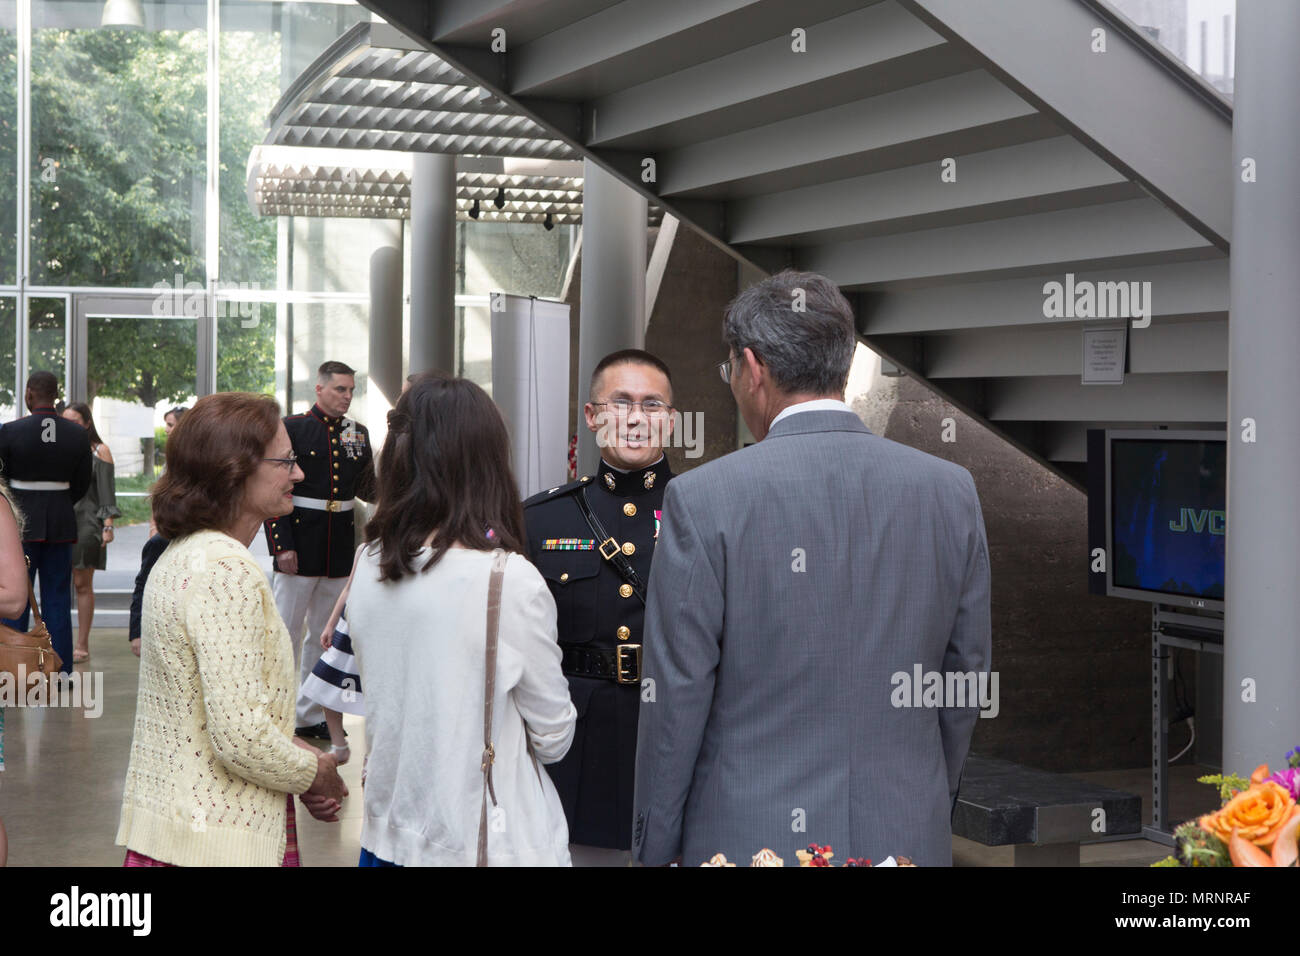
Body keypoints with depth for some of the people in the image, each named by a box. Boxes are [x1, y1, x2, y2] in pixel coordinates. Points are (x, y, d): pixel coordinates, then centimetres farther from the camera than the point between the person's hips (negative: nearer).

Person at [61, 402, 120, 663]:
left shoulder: (99, 451, 2)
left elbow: (106, 491, -3)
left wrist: (108, 525, -11)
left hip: (86, 522, -4)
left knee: (82, 584, -1)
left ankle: (82, 646, 4)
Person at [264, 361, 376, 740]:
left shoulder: (358, 433, 10)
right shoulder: (292, 428, -5)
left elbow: (367, 491, 10)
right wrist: (282, 545, -15)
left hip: (341, 546, 5)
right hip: (300, 543, -5)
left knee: (325, 635, 12)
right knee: (287, 632, -1)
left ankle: (310, 714, 21)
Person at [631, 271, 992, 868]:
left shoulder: (704, 499, -11)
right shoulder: (952, 491, -1)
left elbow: (676, 697, -8)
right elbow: (966, 677, 7)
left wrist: (656, 848, 3)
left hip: (748, 840, -3)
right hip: (908, 838, 3)